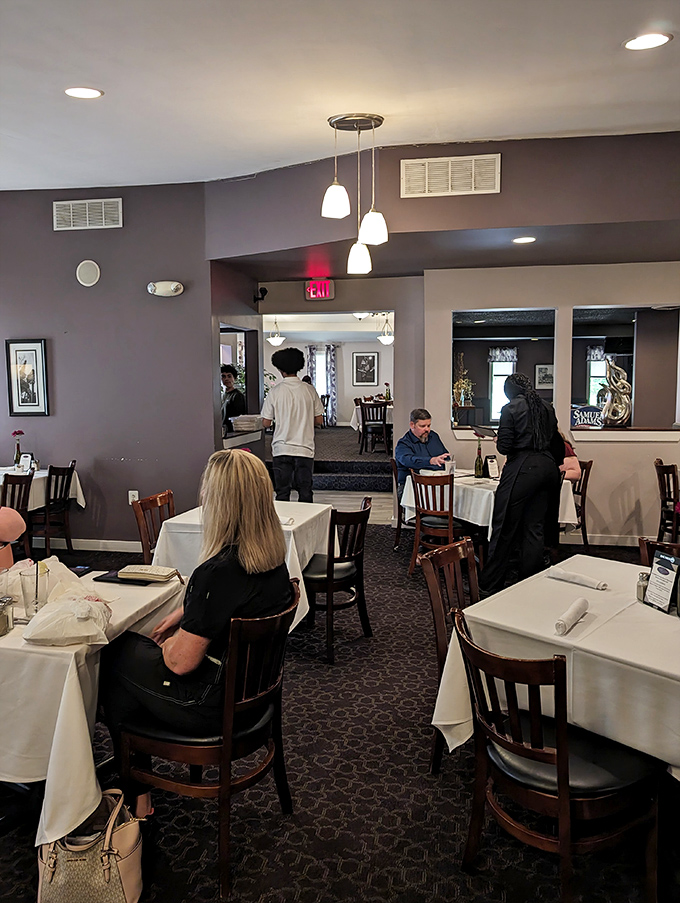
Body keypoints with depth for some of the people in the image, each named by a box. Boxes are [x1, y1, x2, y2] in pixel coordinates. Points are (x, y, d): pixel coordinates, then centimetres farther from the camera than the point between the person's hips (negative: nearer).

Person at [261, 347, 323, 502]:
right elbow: (319, 420, 3)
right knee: (305, 491, 8)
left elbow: (266, 423, -3)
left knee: (282, 492, 6)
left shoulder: (275, 392, -7)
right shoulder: (309, 390, -2)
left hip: (281, 449, -1)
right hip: (305, 448, 1)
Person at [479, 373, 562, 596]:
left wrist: (498, 441, 11)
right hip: (548, 468, 7)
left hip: (522, 469, -7)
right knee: (534, 528, 11)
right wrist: (555, 465, 32)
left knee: (504, 528, 0)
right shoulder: (547, 408, 13)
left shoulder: (511, 408, -4)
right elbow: (556, 442, 17)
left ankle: (489, 586, 7)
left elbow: (504, 447, -11)